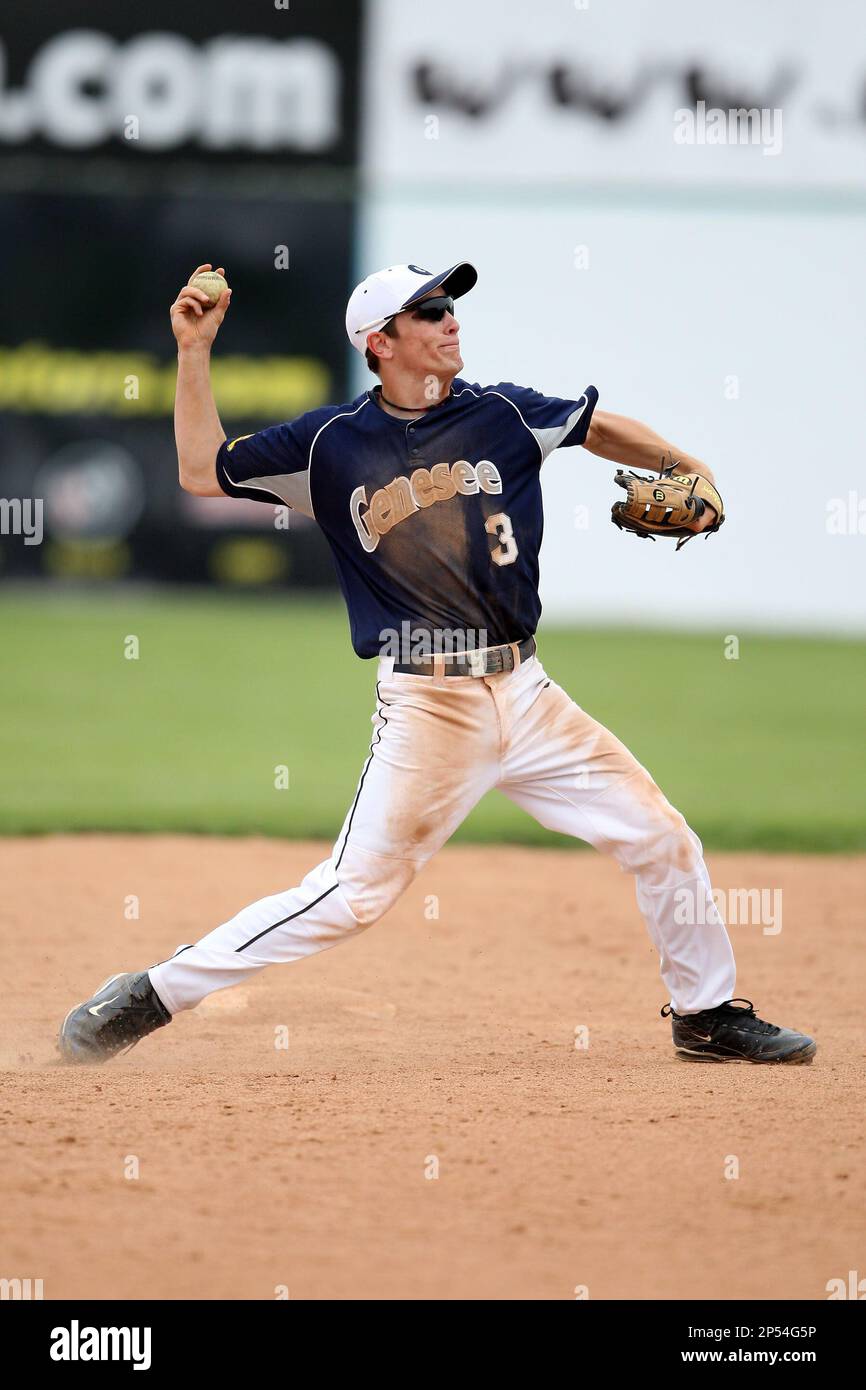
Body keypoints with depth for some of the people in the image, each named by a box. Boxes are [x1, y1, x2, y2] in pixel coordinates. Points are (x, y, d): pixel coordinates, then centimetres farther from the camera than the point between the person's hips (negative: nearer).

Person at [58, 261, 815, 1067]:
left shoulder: (501, 415, 7)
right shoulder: (334, 442, 1)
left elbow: (600, 427, 22)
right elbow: (204, 472, 7)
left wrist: (691, 472, 9)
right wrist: (194, 352, 2)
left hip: (525, 692, 4)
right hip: (425, 705, -4)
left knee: (663, 841, 5)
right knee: (353, 893, -12)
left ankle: (707, 1014, 25)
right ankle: (152, 995, -4)